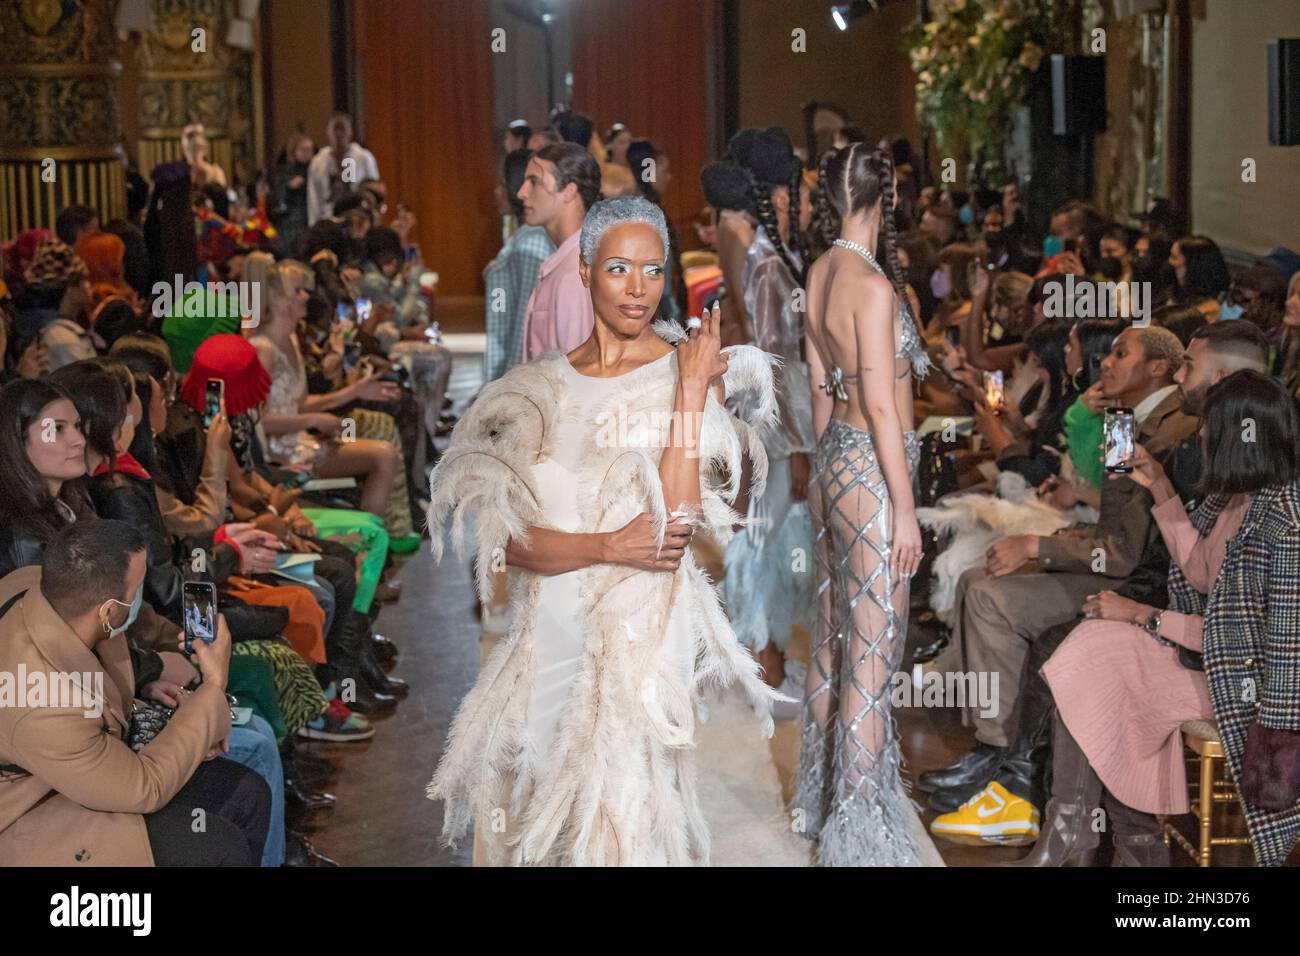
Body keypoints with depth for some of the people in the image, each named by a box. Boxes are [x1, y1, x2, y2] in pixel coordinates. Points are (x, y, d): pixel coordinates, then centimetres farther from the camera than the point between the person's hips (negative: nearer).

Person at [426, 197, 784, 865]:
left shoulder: (688, 371, -2)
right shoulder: (539, 386, 7)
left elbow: (676, 525, -15)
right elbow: (509, 540, -1)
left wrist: (693, 386, -16)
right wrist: (608, 546, -17)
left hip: (641, 634, -3)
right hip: (550, 634, 3)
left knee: (624, 824, -2)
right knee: (542, 824, 10)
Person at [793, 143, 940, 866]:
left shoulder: (821, 274, 7)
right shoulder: (874, 286, -19)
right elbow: (881, 406, -20)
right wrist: (904, 508, -16)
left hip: (836, 455, 9)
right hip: (872, 466, -9)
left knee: (836, 631, 19)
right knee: (874, 650, -4)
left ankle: (825, 787, 32)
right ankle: (861, 823, 1)